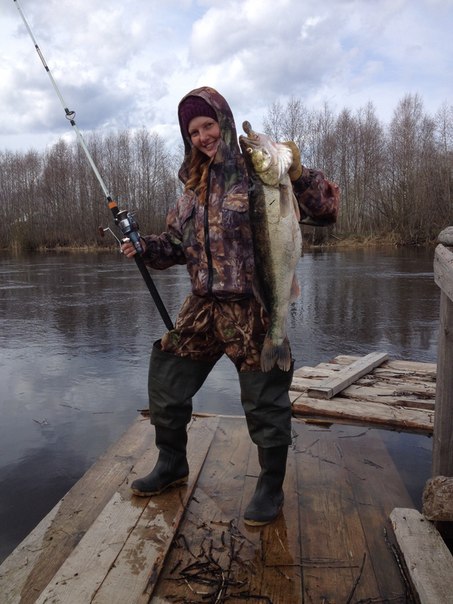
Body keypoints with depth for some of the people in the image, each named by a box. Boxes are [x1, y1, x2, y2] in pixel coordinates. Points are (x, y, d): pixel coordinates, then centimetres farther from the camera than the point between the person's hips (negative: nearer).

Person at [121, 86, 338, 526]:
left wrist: (299, 175, -29)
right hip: (203, 305, 7)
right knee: (165, 382, 12)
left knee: (264, 399, 3)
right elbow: (176, 241, 18)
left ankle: (271, 487, 27)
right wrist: (145, 247, 1)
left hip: (254, 306, -6)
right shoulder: (194, 185, 13)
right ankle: (172, 464, 36)